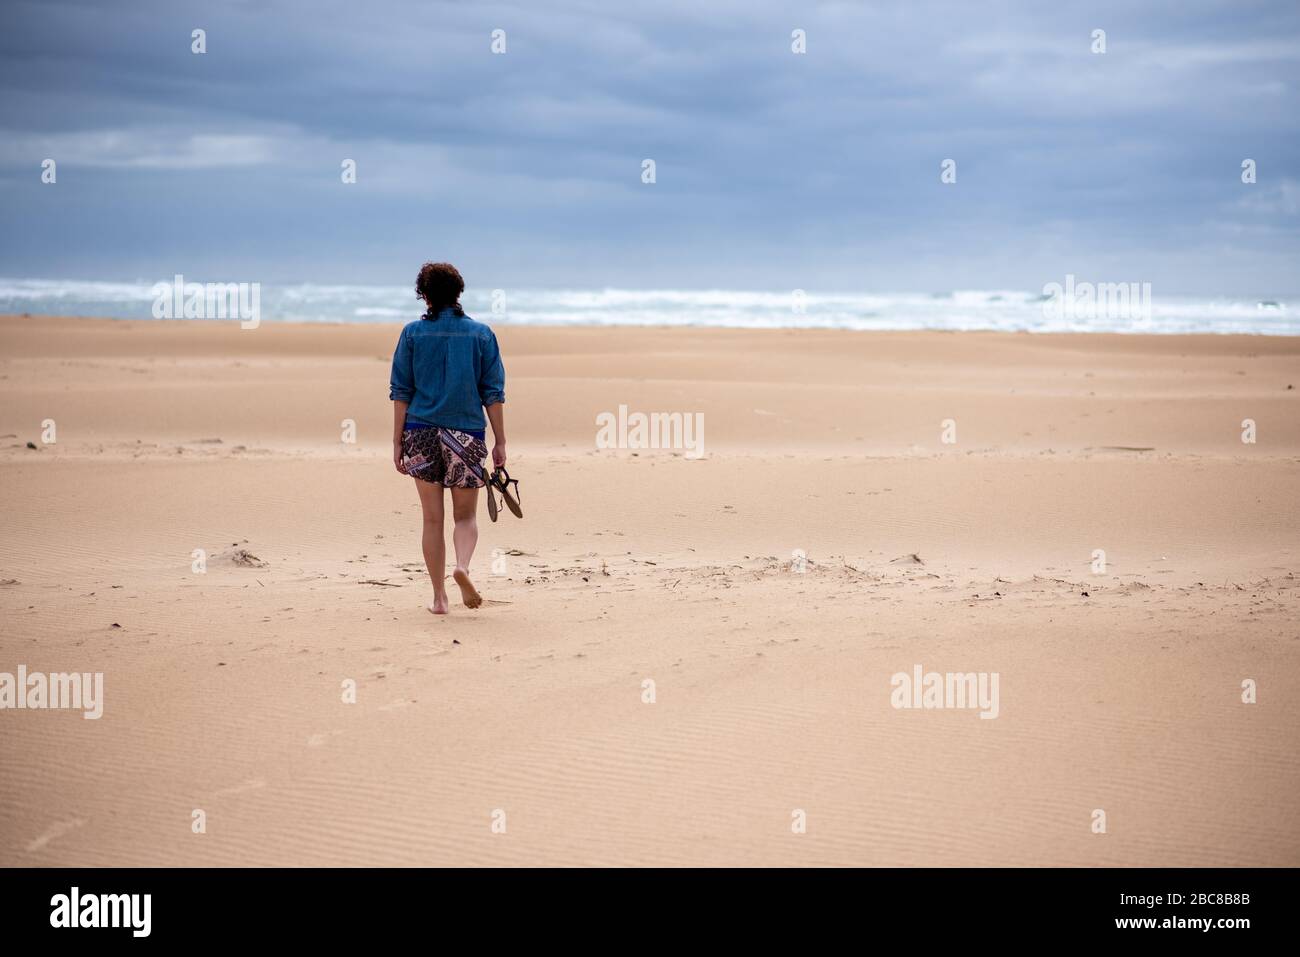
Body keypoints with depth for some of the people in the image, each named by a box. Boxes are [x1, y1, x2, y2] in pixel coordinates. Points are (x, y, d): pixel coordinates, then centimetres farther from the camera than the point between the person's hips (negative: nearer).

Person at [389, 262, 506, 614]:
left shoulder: (413, 332, 2)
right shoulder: (481, 334, 2)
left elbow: (401, 391, 1)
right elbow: (494, 393, 1)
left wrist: (397, 441, 5)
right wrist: (500, 442, 6)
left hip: (422, 433, 0)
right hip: (467, 435, 0)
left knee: (432, 519, 9)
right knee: (465, 515, 11)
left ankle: (439, 597, 9)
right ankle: (462, 566, -18)